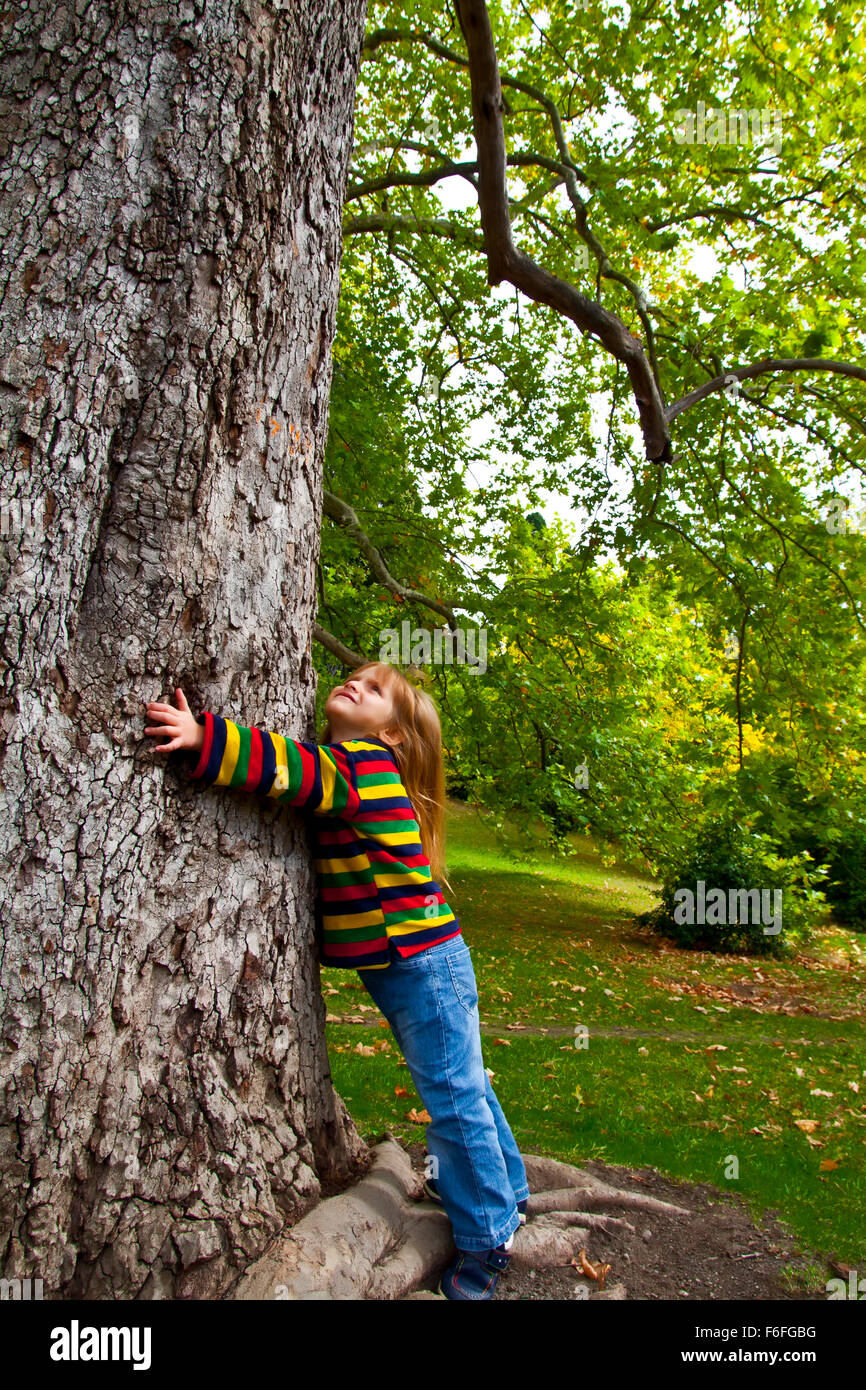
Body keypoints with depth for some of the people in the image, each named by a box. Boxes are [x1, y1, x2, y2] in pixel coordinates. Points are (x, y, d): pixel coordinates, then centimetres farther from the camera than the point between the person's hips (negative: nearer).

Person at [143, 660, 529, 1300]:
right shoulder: (350, 768, 10)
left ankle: (487, 1239, 19)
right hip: (399, 965, 10)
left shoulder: (363, 767, -19)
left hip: (423, 964, -10)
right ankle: (503, 1192, 41)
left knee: (455, 1099, 3)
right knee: (461, 1087, 23)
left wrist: (203, 737, -38)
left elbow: (294, 768, -33)